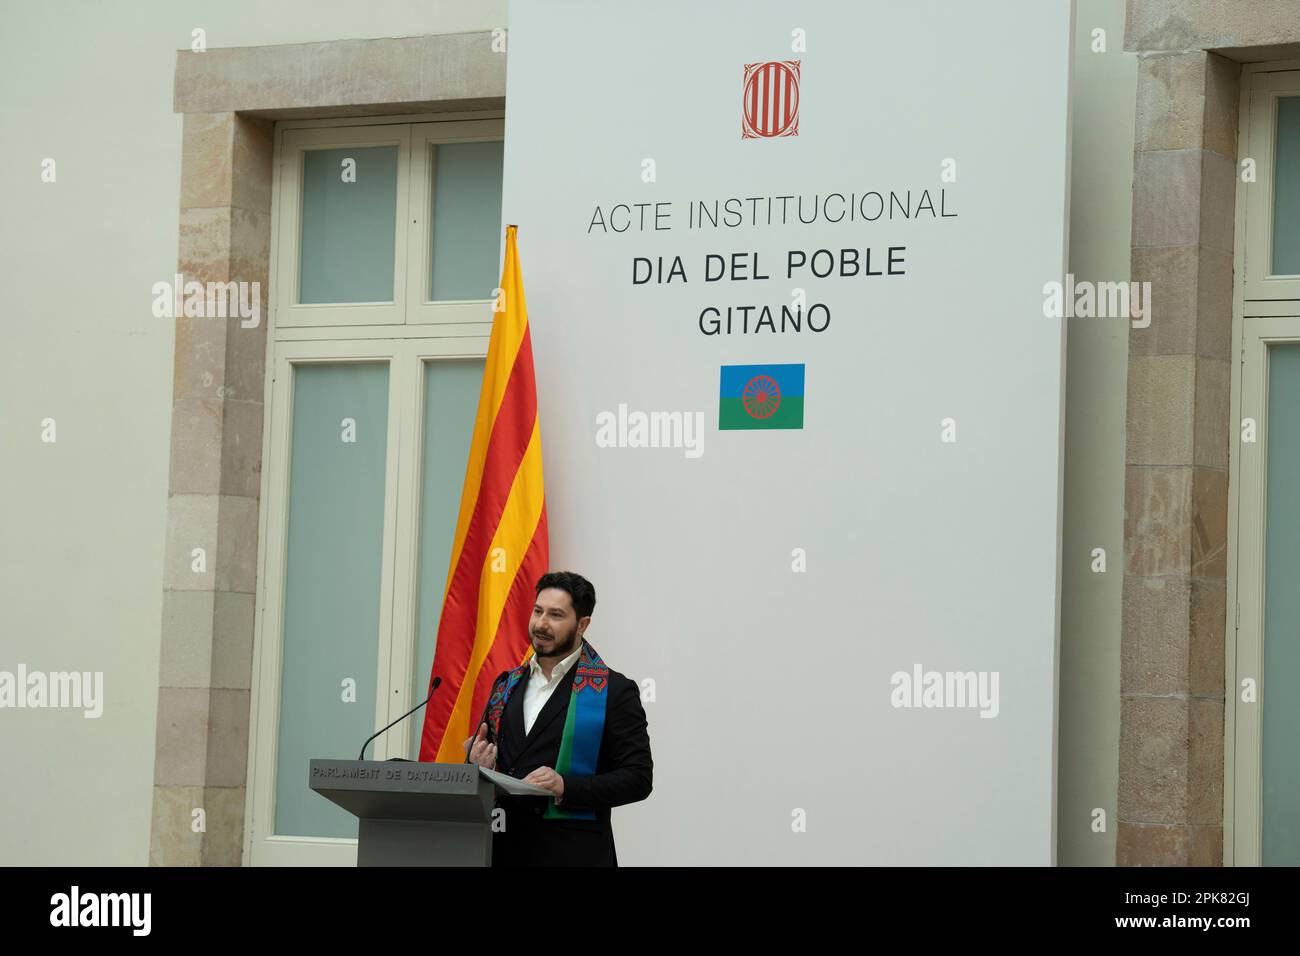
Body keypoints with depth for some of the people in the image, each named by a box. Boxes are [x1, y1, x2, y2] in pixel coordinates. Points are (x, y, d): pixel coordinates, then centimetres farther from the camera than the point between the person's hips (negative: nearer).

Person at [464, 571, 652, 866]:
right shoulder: (506, 685, 14)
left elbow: (638, 777, -8)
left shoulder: (615, 691, -4)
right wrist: (478, 766, -5)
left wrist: (567, 787, -21)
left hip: (571, 852, -5)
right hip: (502, 846, 5)